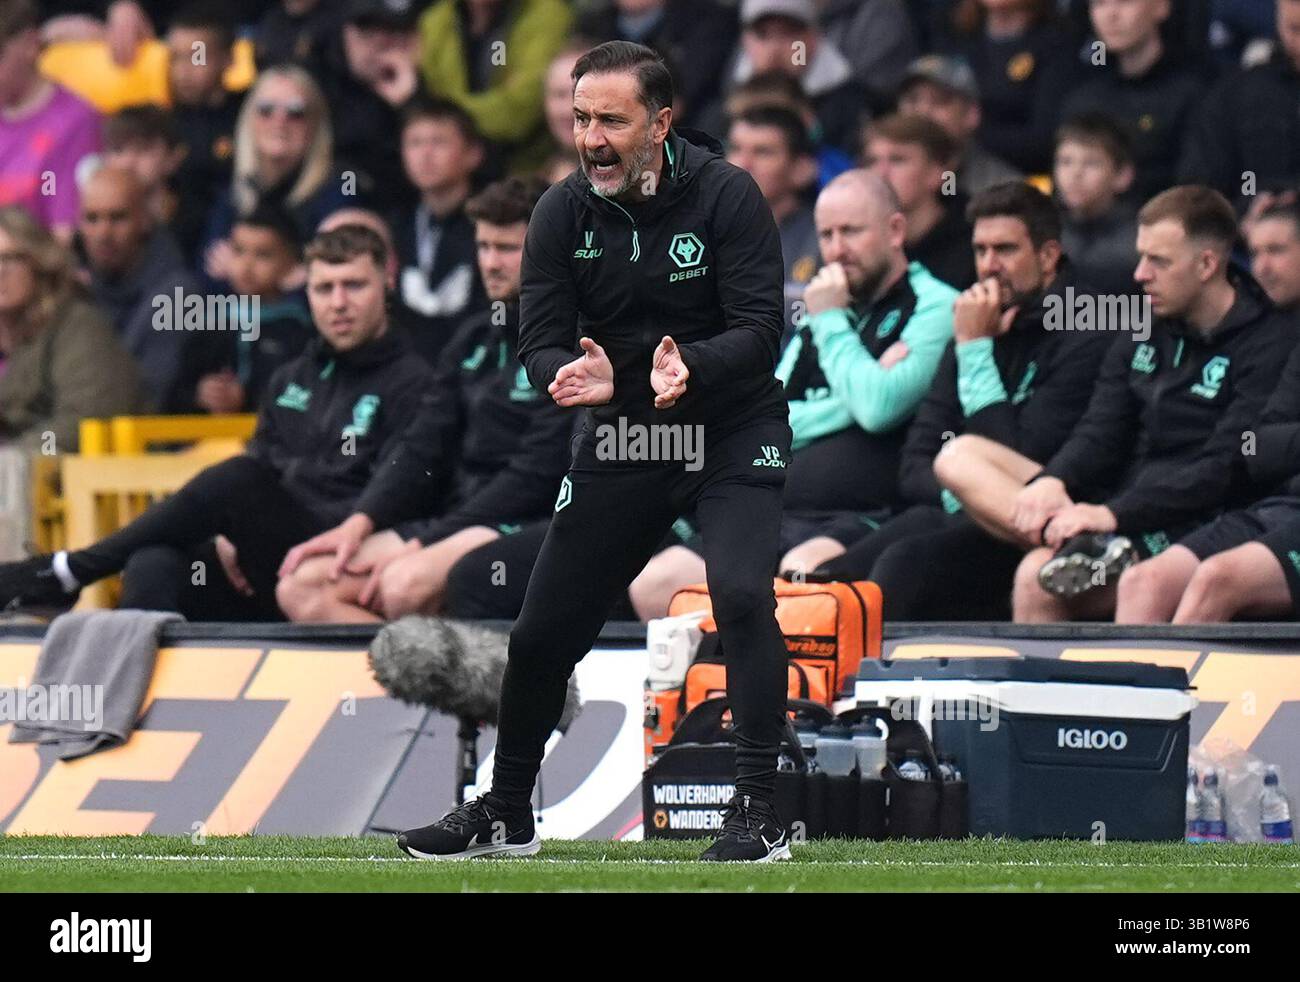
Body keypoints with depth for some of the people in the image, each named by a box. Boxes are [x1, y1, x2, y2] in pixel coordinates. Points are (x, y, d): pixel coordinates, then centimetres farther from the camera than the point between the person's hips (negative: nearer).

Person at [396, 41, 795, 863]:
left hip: (733, 431, -4)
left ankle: (761, 815, -18)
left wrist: (690, 368, -40)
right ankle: (506, 815, 26)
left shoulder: (725, 195, -16)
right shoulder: (564, 214, -6)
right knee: (545, 628, 6)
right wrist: (573, 376, -32)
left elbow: (760, 332, -20)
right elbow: (540, 342, -8)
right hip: (621, 438, 4)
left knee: (741, 595, -26)